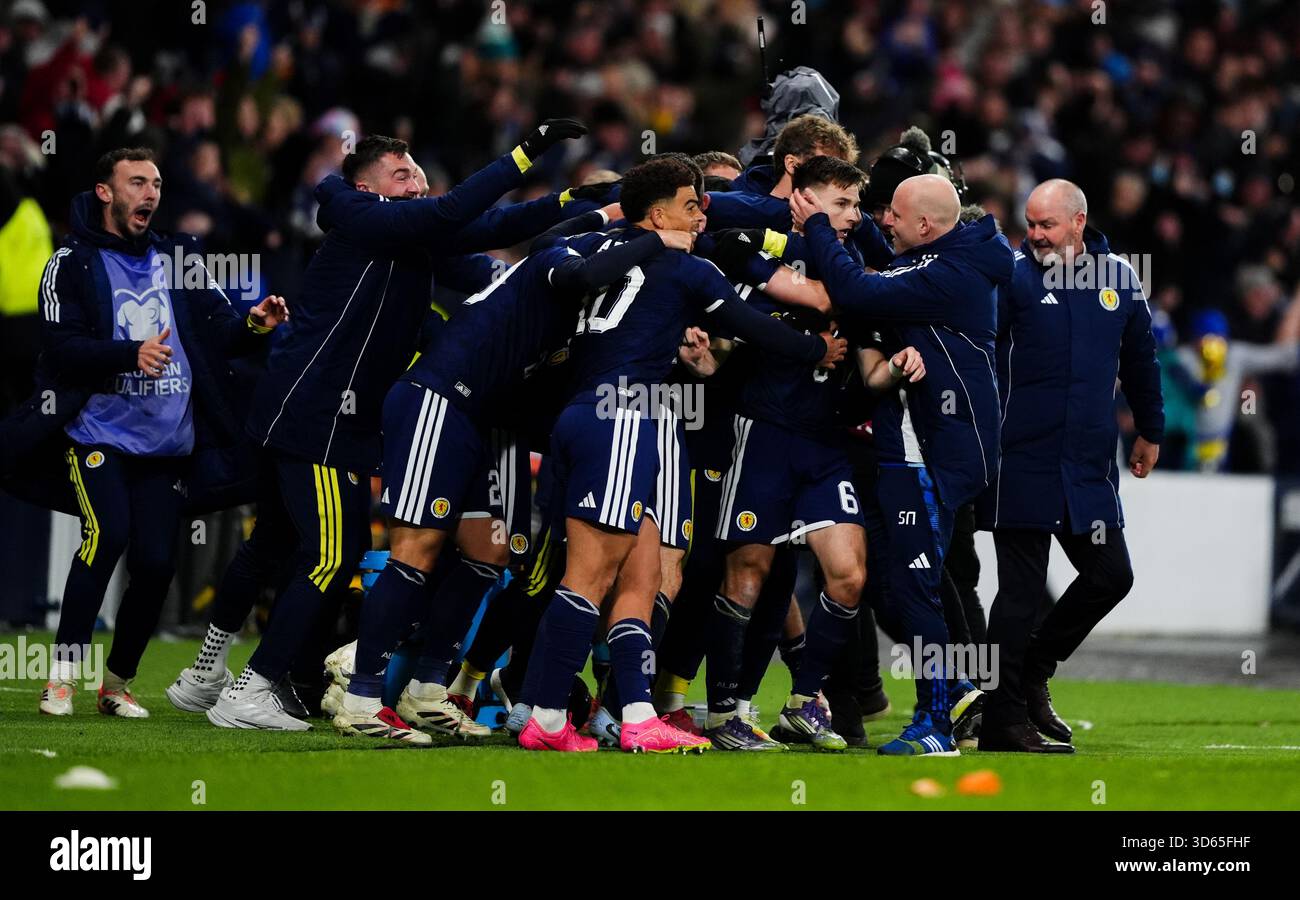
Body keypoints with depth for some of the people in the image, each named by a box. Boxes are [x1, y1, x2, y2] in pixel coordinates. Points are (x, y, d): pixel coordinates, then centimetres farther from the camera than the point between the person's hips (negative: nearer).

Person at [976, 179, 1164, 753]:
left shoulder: (1118, 276, 9)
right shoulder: (1012, 276, -4)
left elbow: (1139, 359, 22)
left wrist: (1150, 431, 29)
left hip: (1090, 465, 5)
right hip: (1023, 463, -5)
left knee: (1111, 575, 6)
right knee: (1021, 588, -4)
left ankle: (1031, 671, 25)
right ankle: (1002, 721, 2)